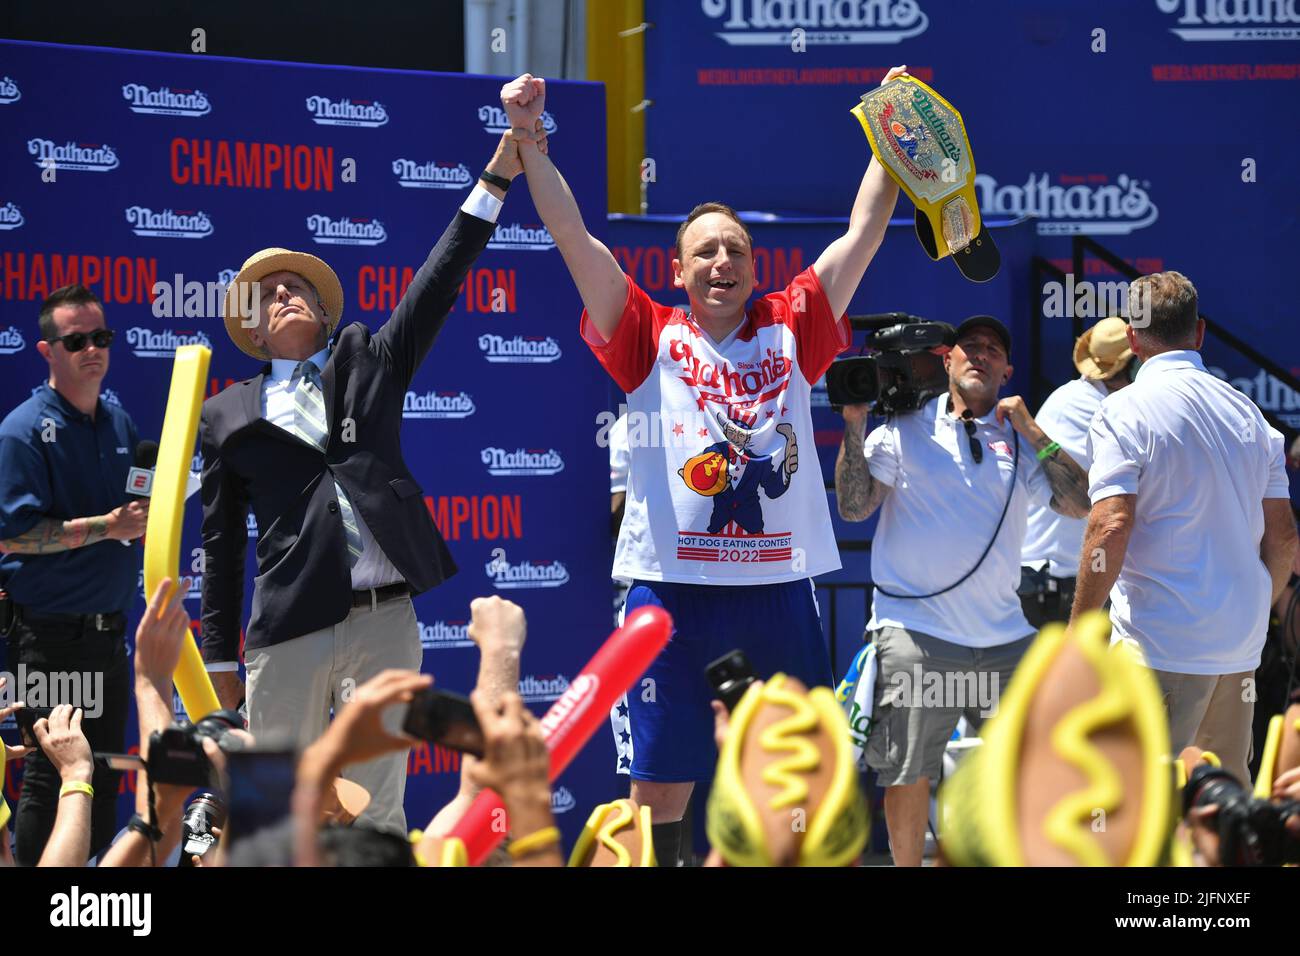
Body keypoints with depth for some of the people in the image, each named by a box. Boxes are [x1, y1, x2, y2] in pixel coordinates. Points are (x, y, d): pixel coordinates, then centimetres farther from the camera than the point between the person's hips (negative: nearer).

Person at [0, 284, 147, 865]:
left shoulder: (120, 425, 11)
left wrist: (147, 519, -2)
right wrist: (106, 526, -21)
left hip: (108, 630, 7)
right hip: (48, 635, -7)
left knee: (104, 775, 12)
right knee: (51, 774, -7)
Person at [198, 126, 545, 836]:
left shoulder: (371, 362, 15)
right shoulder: (229, 415, 12)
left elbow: (438, 282, 8)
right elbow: (222, 542, 12)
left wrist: (497, 178, 0)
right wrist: (221, 658, 8)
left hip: (385, 623, 1)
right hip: (288, 634, -1)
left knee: (378, 815, 0)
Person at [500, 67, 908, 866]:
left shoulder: (790, 332, 9)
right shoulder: (652, 340, 4)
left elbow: (864, 232, 9)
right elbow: (572, 236, -1)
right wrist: (527, 138, -7)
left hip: (780, 589, 2)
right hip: (675, 591, -2)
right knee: (660, 785, 3)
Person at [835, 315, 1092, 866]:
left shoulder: (1021, 442, 14)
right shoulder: (904, 429, 6)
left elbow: (1081, 504, 3)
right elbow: (853, 506, -1)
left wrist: (1034, 435, -3)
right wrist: (854, 423, -9)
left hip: (1002, 636, 3)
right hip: (915, 631, -3)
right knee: (907, 774, -2)